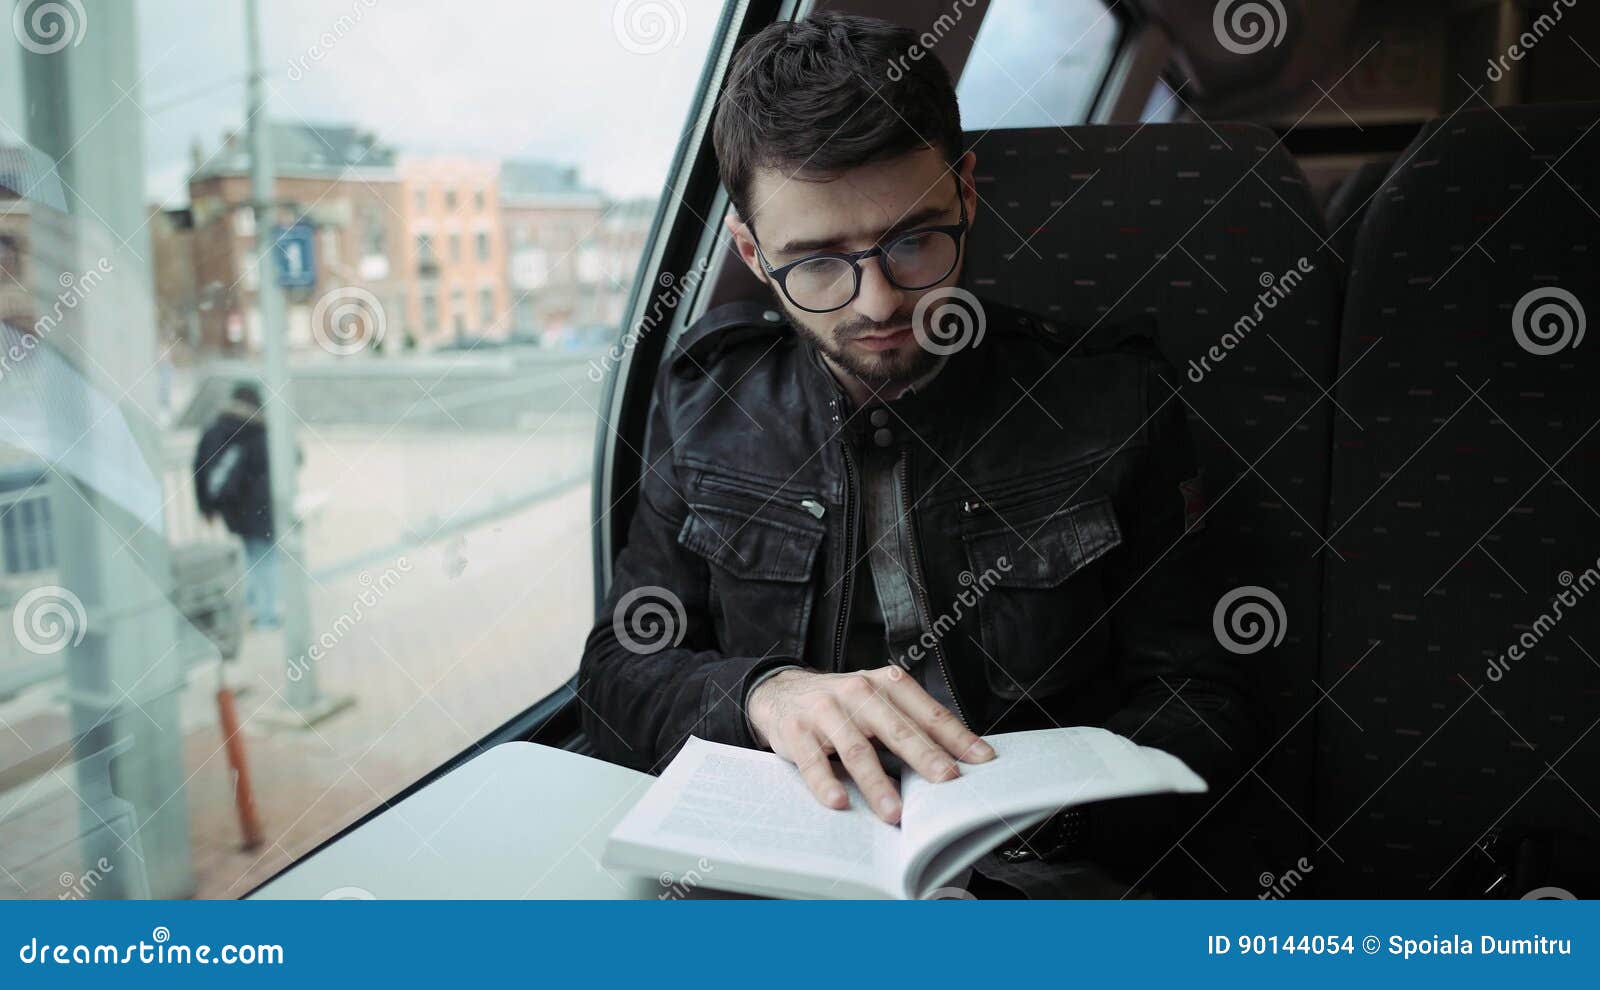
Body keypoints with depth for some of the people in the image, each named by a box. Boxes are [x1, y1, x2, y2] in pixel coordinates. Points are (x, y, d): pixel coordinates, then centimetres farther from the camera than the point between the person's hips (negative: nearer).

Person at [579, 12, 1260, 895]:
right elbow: (617, 674, 2)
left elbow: (1201, 703, 1)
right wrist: (761, 694, -20)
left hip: (1026, 885, 0)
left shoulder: (1109, 399, -2)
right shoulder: (707, 398, 3)